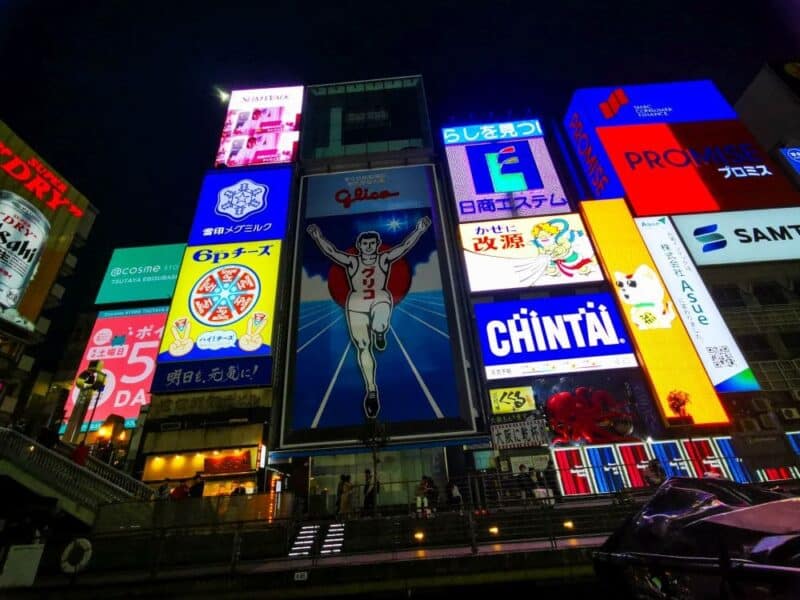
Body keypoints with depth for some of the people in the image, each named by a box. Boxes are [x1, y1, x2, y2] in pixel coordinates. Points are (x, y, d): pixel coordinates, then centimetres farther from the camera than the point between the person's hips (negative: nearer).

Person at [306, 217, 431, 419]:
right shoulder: (352, 262, 3)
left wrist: (419, 230, -11)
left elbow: (405, 246, -4)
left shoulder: (385, 259, 3)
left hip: (381, 300, -1)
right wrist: (318, 237, -15)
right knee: (363, 349, -1)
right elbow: (330, 251, -4)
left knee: (379, 324, -39)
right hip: (356, 306, 1)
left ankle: (379, 334, 1)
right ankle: (371, 391, 9)